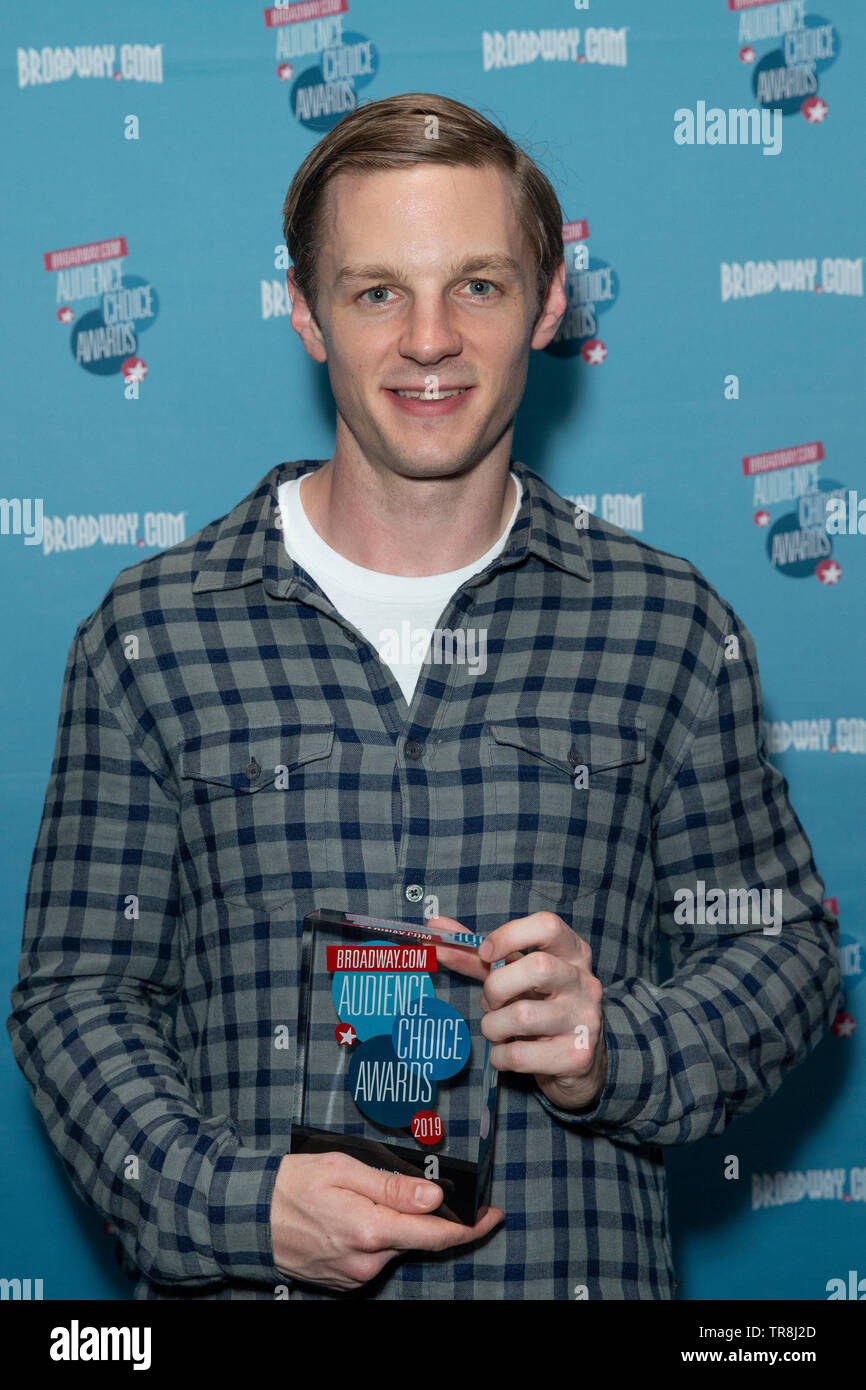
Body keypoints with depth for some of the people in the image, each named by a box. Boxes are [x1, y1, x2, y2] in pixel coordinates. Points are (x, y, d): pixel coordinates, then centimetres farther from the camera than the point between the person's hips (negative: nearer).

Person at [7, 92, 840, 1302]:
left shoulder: (669, 626, 0)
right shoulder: (150, 630, -3)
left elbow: (781, 946, 5)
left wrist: (616, 1054, -14)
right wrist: (236, 1204, -16)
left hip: (576, 1264, 1)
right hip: (245, 1278, 0)